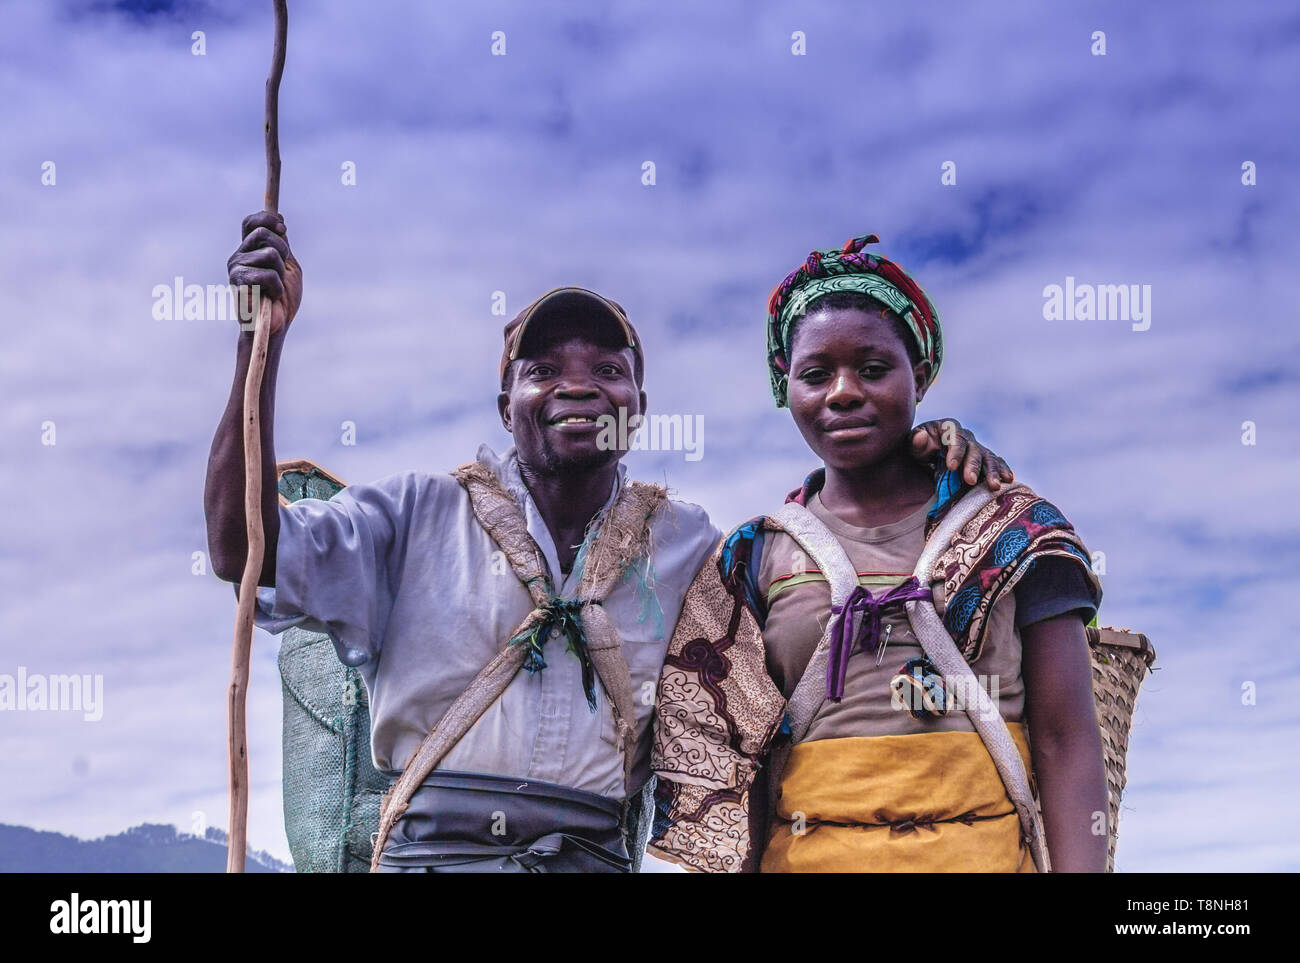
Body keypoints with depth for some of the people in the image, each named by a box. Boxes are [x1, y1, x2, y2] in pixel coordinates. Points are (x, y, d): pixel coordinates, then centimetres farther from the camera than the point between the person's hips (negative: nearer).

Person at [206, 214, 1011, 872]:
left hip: (598, 854, 3)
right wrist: (263, 341, -6)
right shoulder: (422, 513, 10)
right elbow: (247, 554, 1)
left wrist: (929, 463, 4)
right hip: (432, 849, -2)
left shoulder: (691, 546, 16)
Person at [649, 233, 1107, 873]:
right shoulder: (755, 557, 9)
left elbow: (1066, 742, -2)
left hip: (982, 850, -1)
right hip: (803, 855, 1)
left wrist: (1082, 866, -14)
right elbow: (723, 758, 6)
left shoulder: (1017, 532, 5)